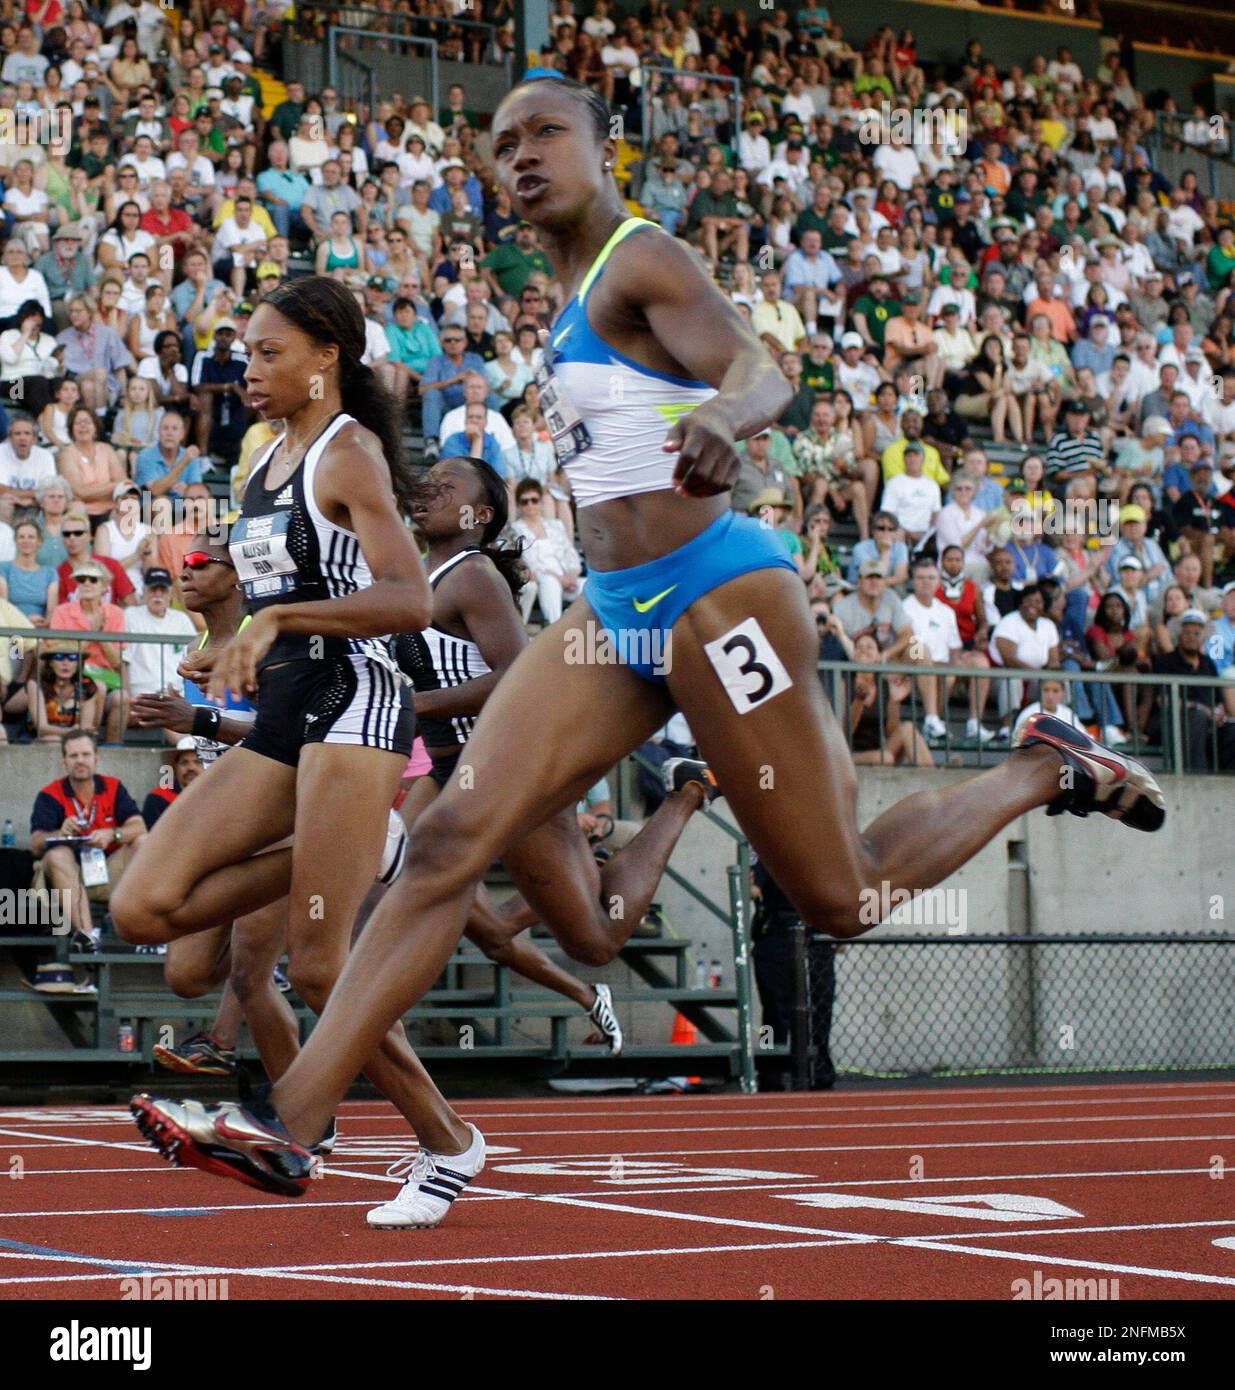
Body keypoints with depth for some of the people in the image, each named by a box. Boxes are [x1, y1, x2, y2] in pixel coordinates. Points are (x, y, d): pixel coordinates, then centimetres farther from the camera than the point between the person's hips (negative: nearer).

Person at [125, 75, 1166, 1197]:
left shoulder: (644, 261, -9)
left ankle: (1047, 769, 23)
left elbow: (762, 373, -27)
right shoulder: (581, 293, 16)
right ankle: (292, 1123, -13)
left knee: (842, 900, 0)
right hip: (617, 611, 8)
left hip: (713, 598, -8)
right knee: (452, 838, -8)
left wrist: (722, 417, -49)